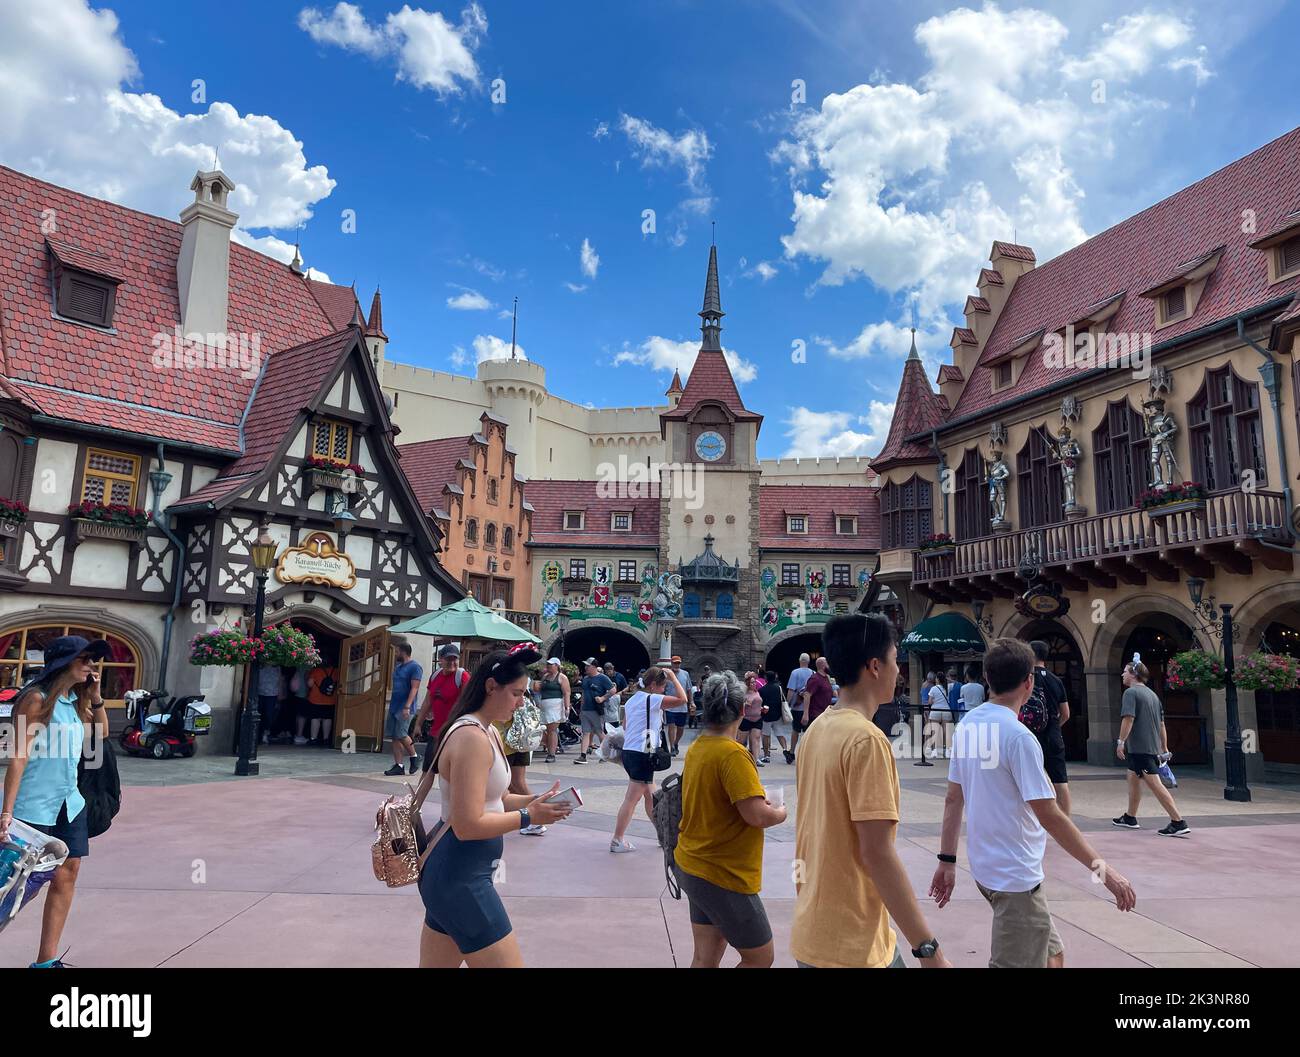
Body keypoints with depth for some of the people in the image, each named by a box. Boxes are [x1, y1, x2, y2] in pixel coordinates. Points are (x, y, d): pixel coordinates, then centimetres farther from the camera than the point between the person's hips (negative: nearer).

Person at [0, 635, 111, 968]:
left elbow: (101, 734, 21)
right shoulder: (37, 698, -13)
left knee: (67, 875, 6)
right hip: (33, 805, -7)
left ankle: (46, 959, 14)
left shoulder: (76, 700, 8)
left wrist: (96, 695, 7)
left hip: (70, 803, 7)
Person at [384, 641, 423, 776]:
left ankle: (414, 757, 9)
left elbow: (414, 688, -16)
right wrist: (390, 699, 18)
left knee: (401, 735, -12)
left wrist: (407, 707, -23)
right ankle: (399, 766, 8)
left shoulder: (414, 667, -9)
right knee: (394, 736, 5)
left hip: (404, 708, -9)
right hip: (393, 707, 9)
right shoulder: (398, 667, 17)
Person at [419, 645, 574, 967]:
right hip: (460, 878, -10)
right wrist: (528, 817, -16)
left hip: (453, 873, 10)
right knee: (507, 962, -2)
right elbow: (468, 825, -25)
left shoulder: (488, 732, 11)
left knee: (435, 964, 20)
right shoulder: (472, 738, -22)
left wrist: (534, 801, -1)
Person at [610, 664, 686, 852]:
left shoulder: (632, 699, 12)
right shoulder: (651, 699, -13)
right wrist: (673, 677, -10)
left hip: (629, 751, 10)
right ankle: (617, 840, 3)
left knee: (650, 796, 17)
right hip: (642, 754, -9)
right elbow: (682, 698, -19)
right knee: (632, 799, -2)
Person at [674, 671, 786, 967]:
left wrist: (757, 799, 13)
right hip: (723, 876, -8)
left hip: (691, 866, 8)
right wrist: (780, 812, -5)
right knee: (760, 958, 8)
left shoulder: (696, 748, 4)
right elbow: (756, 816, -25)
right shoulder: (733, 754, -23)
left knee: (706, 957, 17)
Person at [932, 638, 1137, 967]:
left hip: (986, 867, 8)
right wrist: (1100, 866, -14)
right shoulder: (1018, 736, -21)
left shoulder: (967, 725, 2)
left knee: (1052, 956, 22)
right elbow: (1049, 816, -22)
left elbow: (953, 799, 7)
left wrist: (947, 861, 13)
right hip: (1016, 876, -8)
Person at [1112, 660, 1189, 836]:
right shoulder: (1152, 694, 17)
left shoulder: (1131, 692, -10)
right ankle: (1130, 818, 27)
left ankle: (1178, 823, -13)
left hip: (1138, 747, -10)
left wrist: (1121, 741, -18)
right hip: (1153, 747, 10)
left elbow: (1128, 718, -21)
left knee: (1154, 784, -10)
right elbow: (1161, 724, 19)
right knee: (1133, 779, 19)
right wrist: (1164, 748, 22)